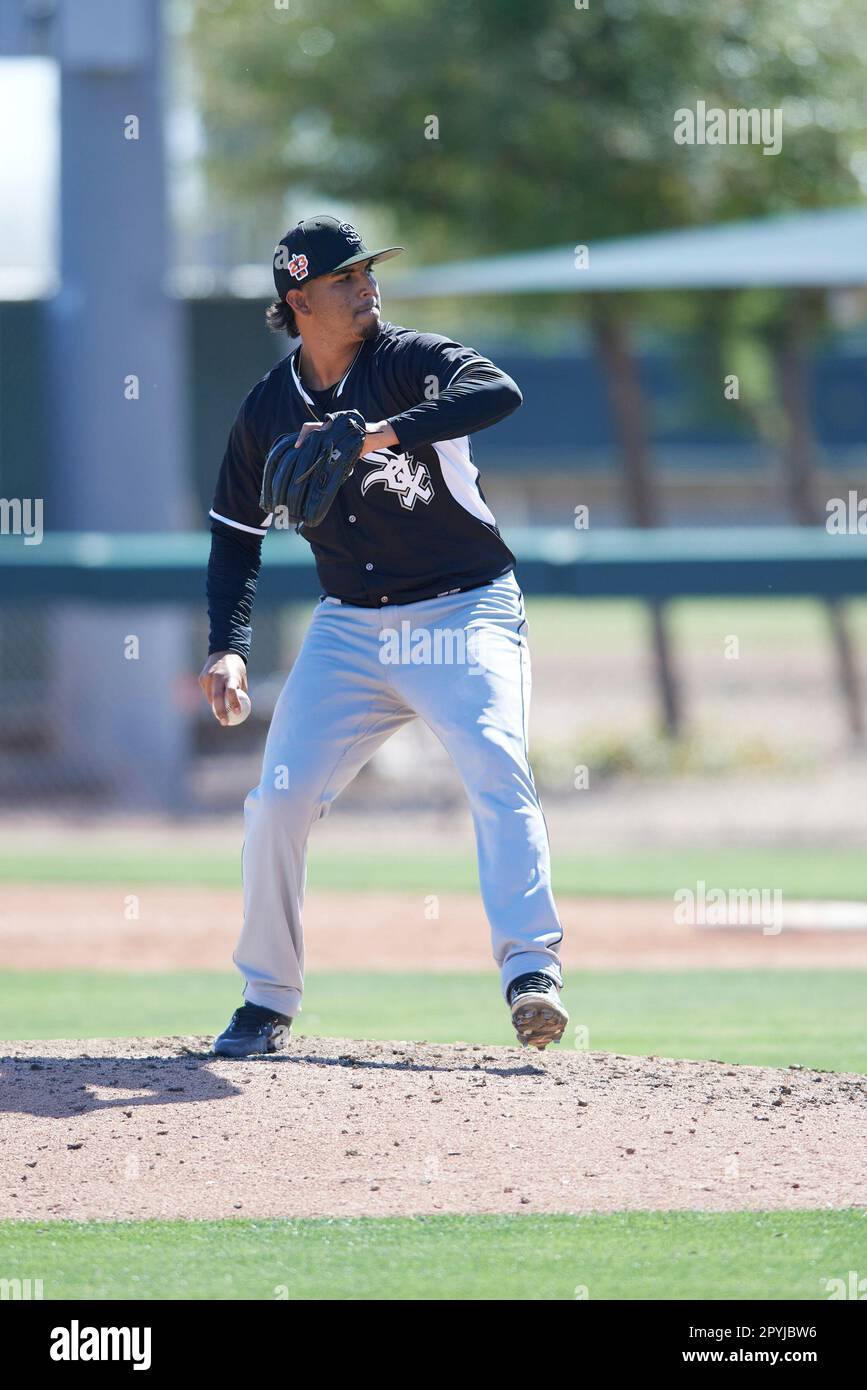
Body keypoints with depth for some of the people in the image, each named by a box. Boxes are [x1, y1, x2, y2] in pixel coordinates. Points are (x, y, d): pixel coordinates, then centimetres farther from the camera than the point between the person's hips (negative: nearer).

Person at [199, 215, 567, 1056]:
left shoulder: (410, 361, -9)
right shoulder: (267, 410, 3)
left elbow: (500, 393, -31)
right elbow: (236, 538, 13)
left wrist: (379, 435, -39)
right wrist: (228, 649, -1)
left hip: (465, 615, -4)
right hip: (350, 628, 4)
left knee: (498, 771, -25)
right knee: (280, 798, -4)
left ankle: (530, 970, -30)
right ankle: (268, 1001, 10)